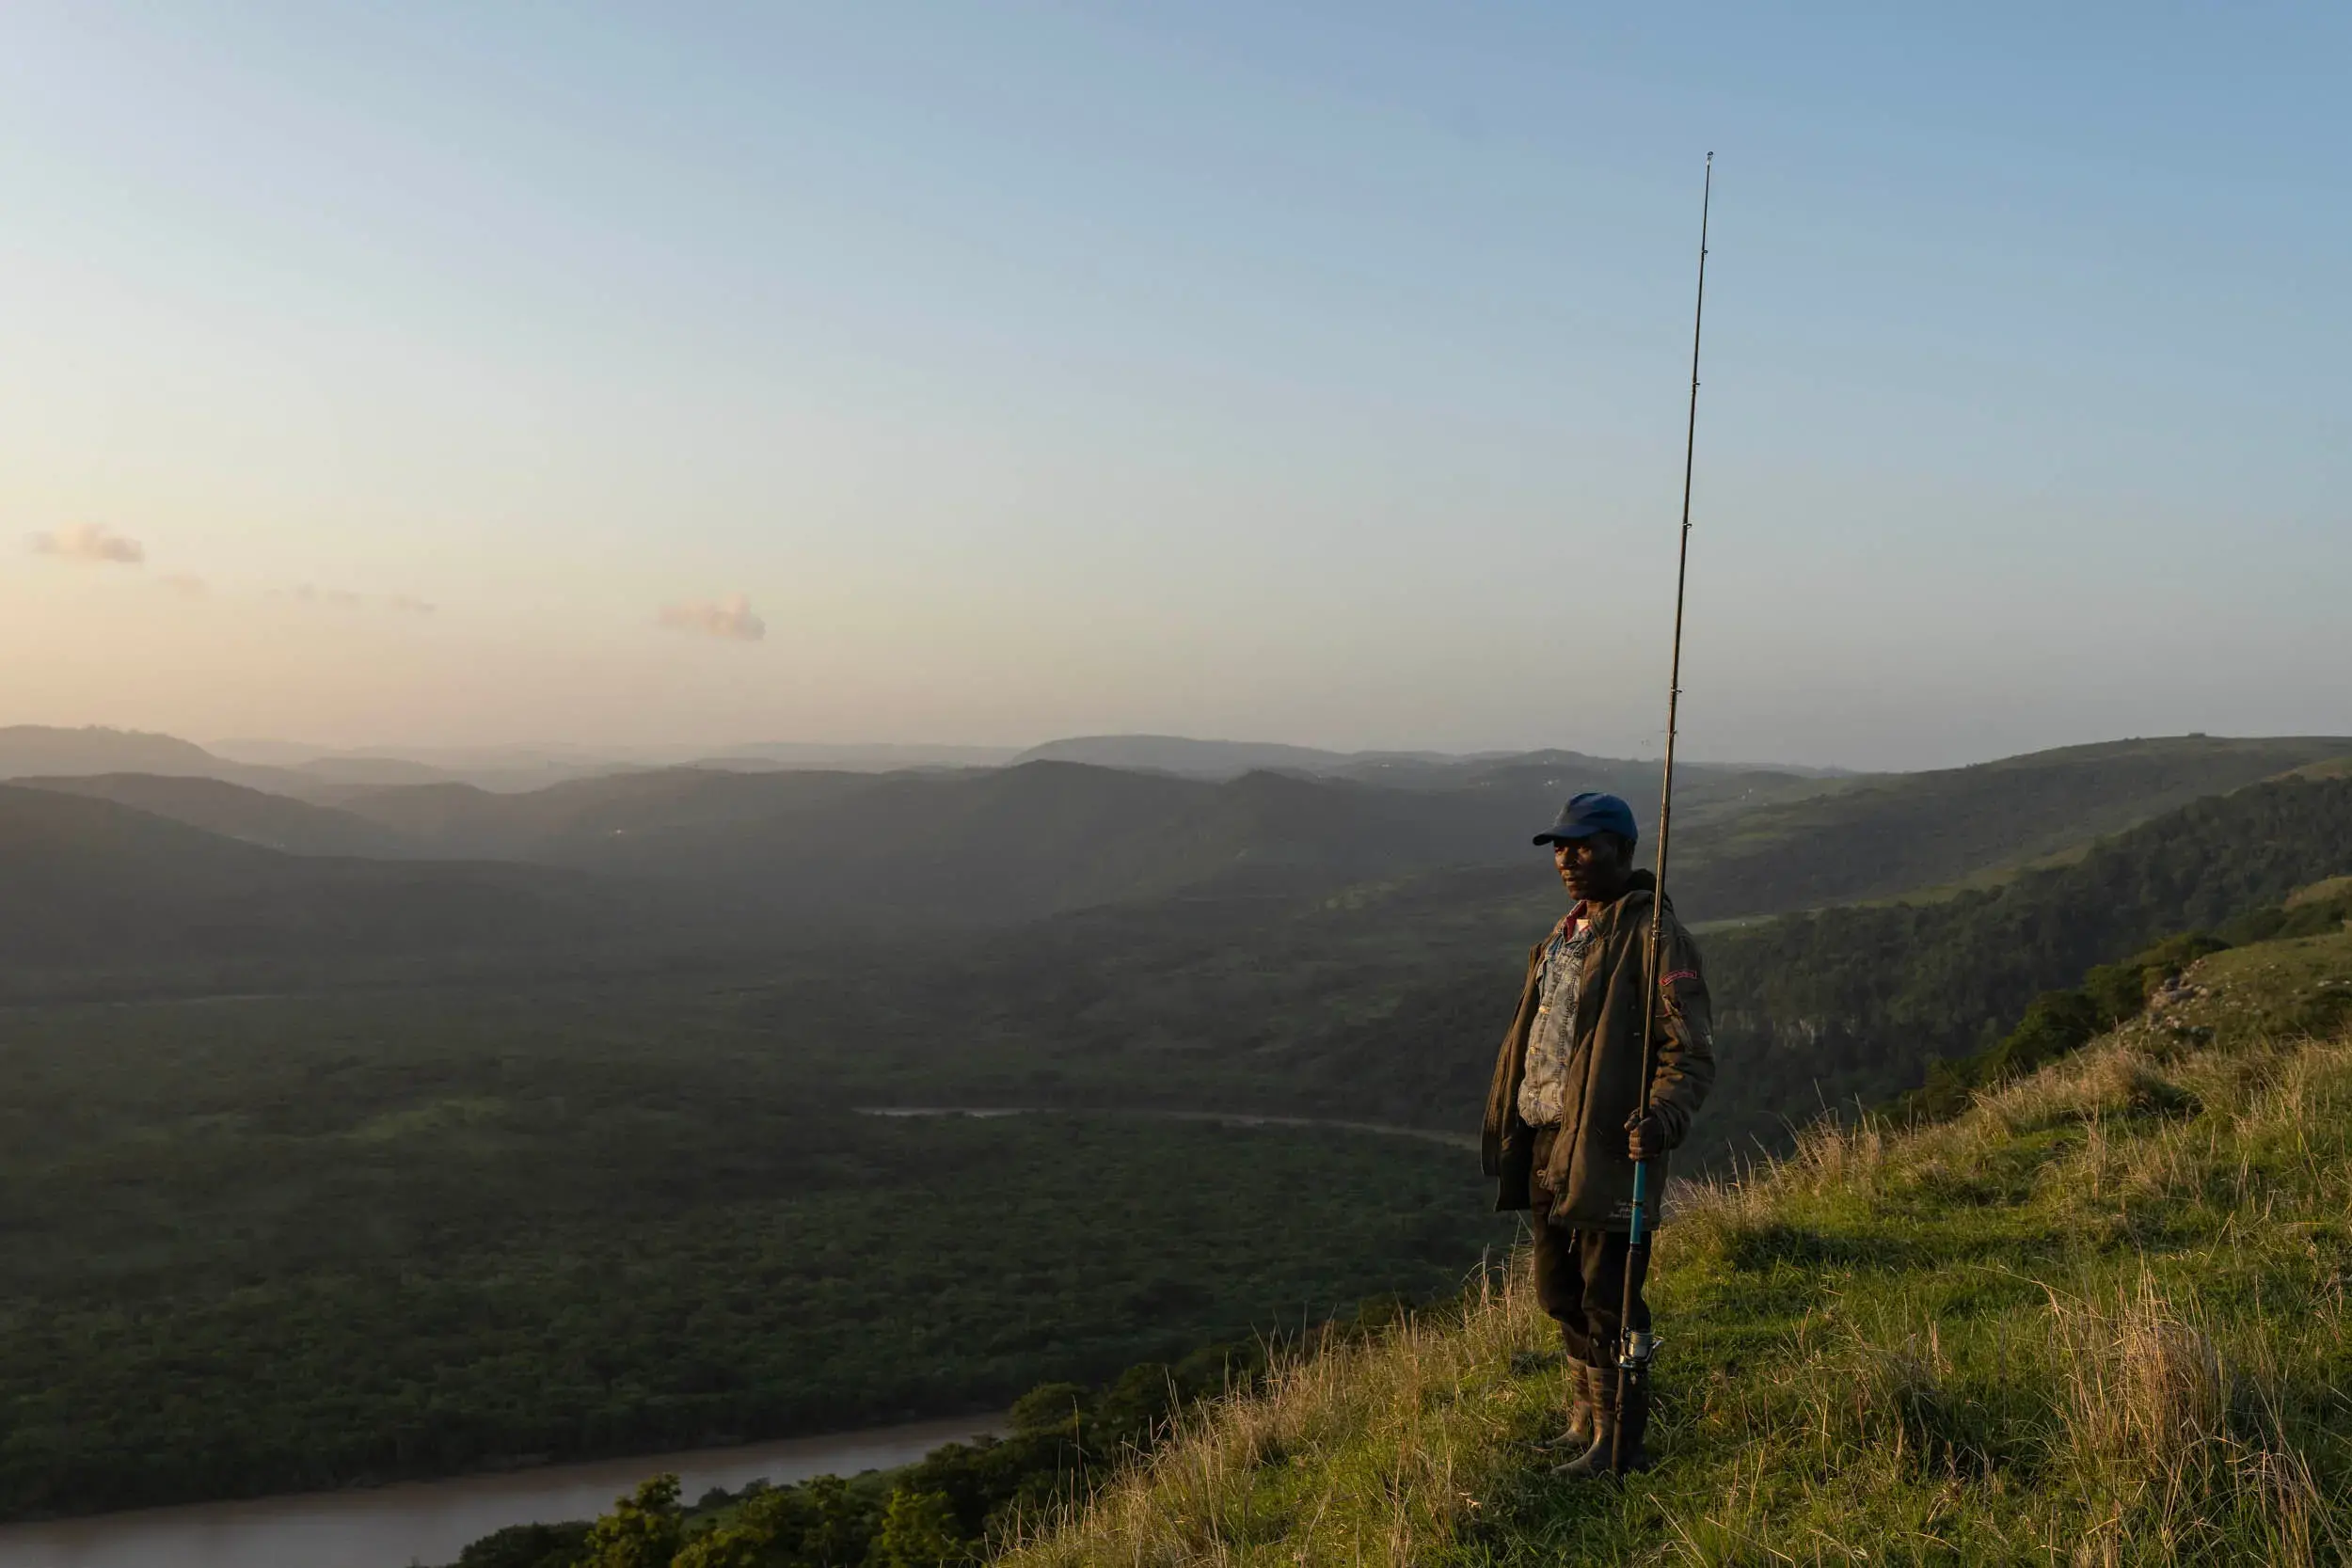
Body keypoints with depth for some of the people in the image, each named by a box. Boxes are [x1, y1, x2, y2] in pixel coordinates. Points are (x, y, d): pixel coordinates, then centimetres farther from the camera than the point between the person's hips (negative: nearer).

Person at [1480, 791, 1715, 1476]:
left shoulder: (1652, 936, -11)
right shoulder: (1563, 936, 17)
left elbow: (1692, 1049, -16)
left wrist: (1661, 1118, -32)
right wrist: (1504, 1127, 21)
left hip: (1607, 1150, -9)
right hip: (1547, 1146, 9)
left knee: (1608, 1302, -2)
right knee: (1561, 1292, 17)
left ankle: (1618, 1442, 11)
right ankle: (1587, 1422, 33)